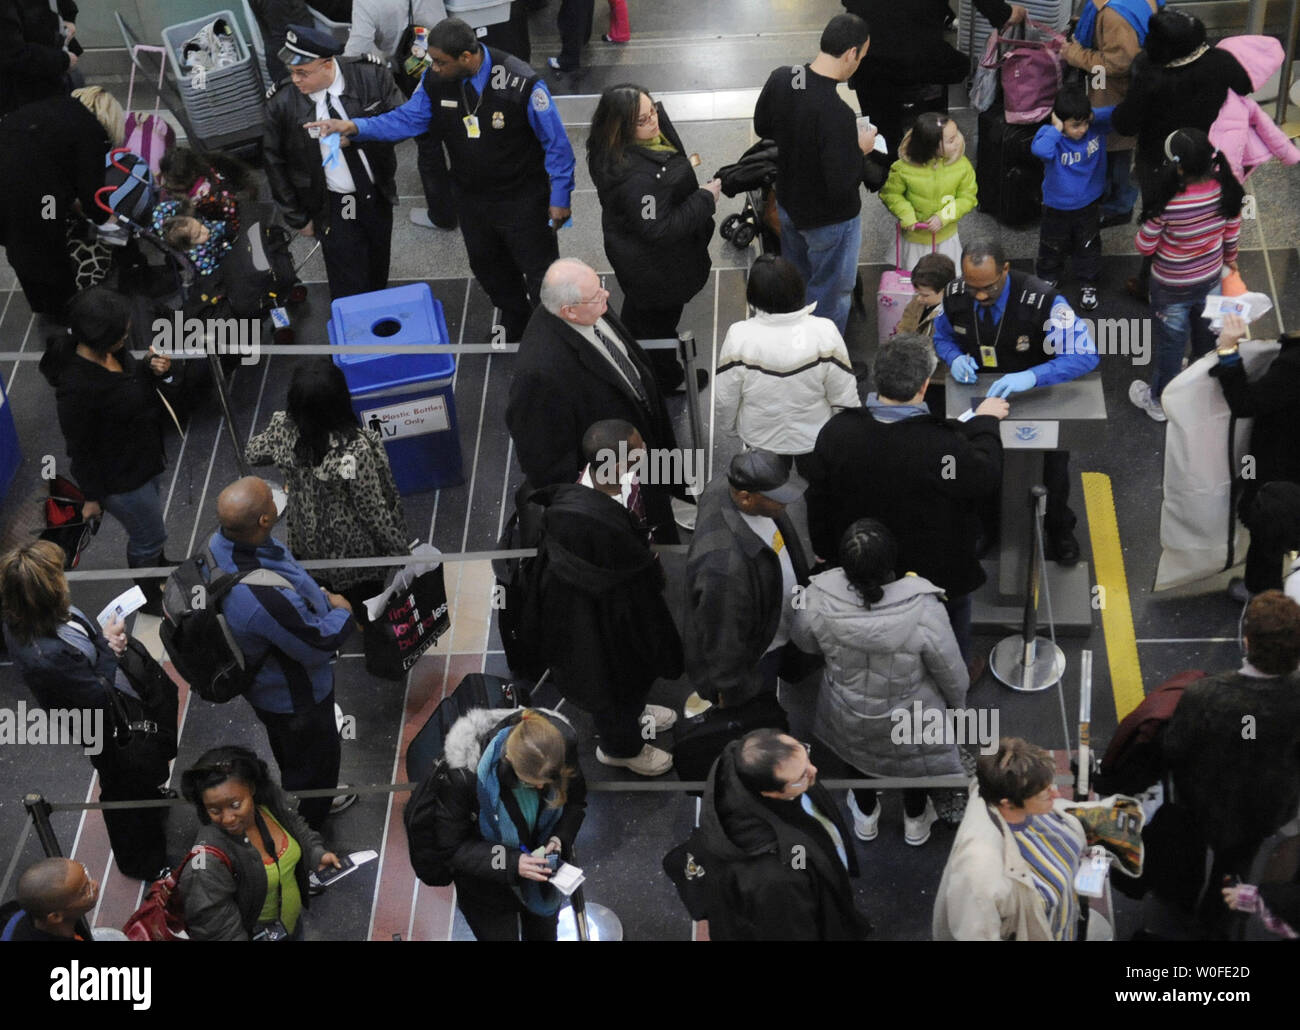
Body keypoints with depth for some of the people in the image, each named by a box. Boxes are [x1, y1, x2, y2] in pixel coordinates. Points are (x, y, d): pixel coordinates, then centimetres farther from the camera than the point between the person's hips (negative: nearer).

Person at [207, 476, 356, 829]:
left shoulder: (221, 542, -20)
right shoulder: (265, 597, -47)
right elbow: (319, 645, -30)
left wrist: (319, 596, -3)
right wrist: (342, 611, -12)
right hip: (294, 697, -8)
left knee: (290, 752, 34)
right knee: (313, 760, 21)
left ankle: (321, 796, 62)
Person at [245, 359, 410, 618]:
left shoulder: (283, 429, -23)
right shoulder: (356, 450, -37)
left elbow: (252, 454, 1)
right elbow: (375, 509, -25)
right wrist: (401, 550, -9)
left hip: (306, 537, 4)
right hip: (353, 549, -4)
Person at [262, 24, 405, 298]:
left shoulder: (371, 75, -17)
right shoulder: (281, 103, -18)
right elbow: (275, 164, -6)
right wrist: (297, 217, -2)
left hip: (378, 195, 3)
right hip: (333, 208, -2)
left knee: (377, 277, 23)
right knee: (348, 290, 2)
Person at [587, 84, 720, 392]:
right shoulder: (635, 178, -43)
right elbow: (660, 229, -36)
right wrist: (705, 198, -28)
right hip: (654, 268, -9)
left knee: (639, 310, 32)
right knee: (659, 320, 19)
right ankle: (666, 379, 46)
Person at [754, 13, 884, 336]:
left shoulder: (779, 79, -16)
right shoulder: (837, 114, -38)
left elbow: (762, 128, 3)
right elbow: (842, 185, -31)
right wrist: (861, 149, -15)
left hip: (788, 204, 7)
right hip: (830, 221, -7)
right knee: (830, 296, 18)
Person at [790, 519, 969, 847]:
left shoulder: (818, 599, -32)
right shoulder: (923, 610, -38)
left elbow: (802, 640, -9)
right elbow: (951, 673, -21)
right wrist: (957, 701, 2)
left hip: (848, 718, 1)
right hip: (911, 717, -1)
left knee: (853, 748, 35)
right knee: (915, 754, 33)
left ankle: (865, 815, 59)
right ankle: (916, 820, 57)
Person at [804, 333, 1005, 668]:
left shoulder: (835, 432, -23)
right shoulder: (944, 445, -39)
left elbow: (819, 505, -7)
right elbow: (988, 479, -17)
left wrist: (827, 552, 11)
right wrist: (985, 423, -3)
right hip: (938, 573, -3)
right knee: (952, 616, 30)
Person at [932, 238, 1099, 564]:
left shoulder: (1042, 300, -22)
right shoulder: (954, 295, -9)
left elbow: (1085, 354, -26)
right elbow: (943, 336, 12)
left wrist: (1032, 376, -41)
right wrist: (955, 357, -13)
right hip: (977, 390, 3)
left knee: (1054, 444, -15)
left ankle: (1058, 527, 16)